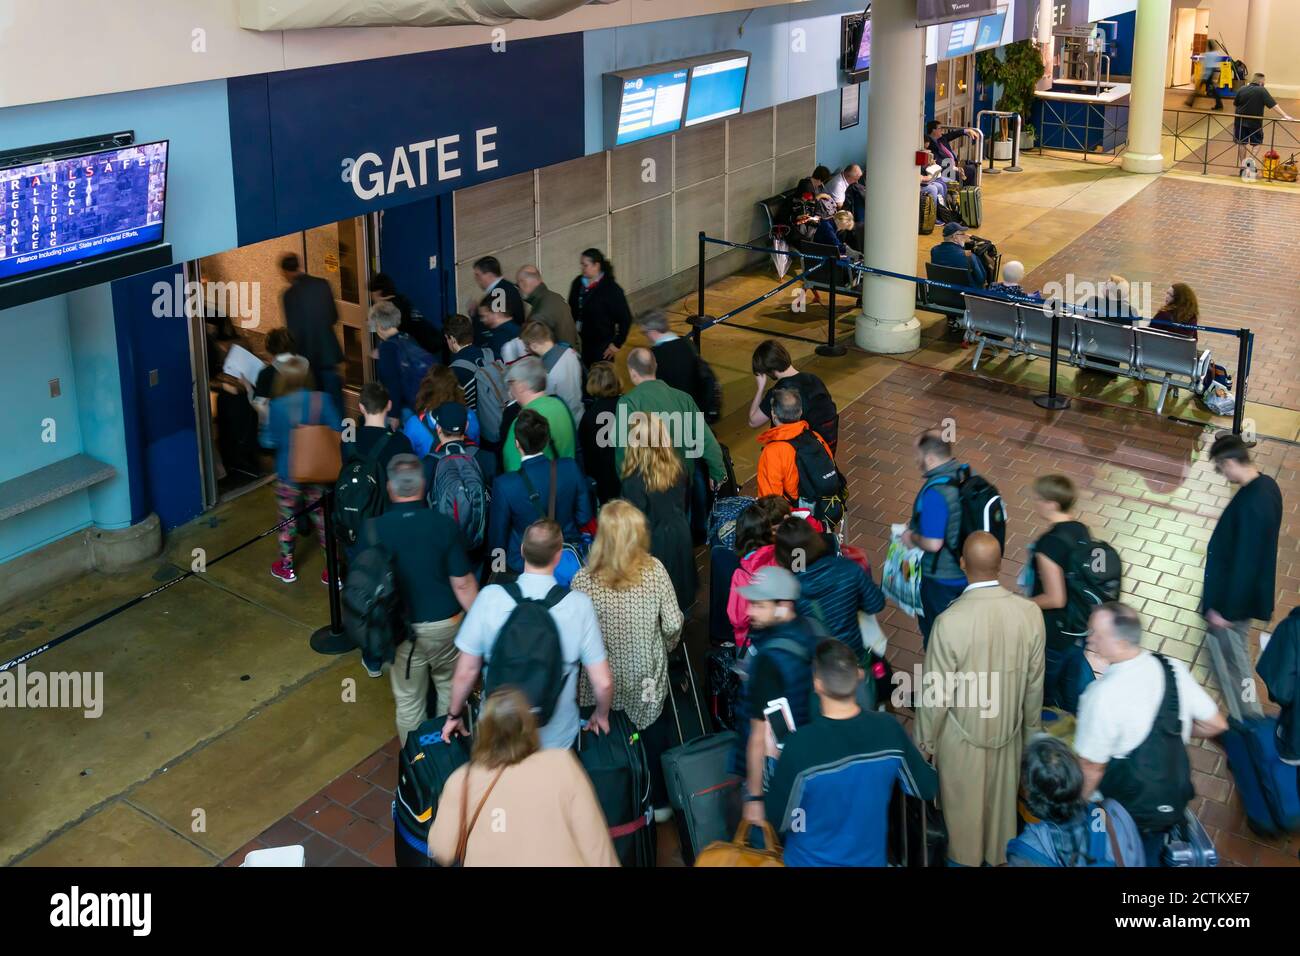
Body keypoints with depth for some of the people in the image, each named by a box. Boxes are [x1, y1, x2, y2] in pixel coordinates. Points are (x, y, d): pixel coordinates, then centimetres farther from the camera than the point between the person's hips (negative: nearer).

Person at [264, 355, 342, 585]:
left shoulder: (277, 406, -17)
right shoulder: (322, 400, -14)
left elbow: (270, 441, -9)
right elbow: (337, 434, -9)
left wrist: (263, 415, 4)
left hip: (289, 474, -2)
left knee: (287, 519, 17)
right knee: (322, 517, 15)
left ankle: (286, 567, 33)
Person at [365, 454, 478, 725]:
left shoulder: (373, 529, -13)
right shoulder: (445, 525, -15)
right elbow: (463, 584, -12)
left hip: (401, 628, 0)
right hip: (445, 624, 0)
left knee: (408, 701, 15)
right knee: (450, 690, 22)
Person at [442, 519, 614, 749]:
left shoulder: (490, 597, -15)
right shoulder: (579, 605, -16)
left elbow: (466, 672, -8)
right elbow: (603, 683, -12)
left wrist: (453, 715, 10)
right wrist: (602, 715, 9)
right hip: (558, 742, -1)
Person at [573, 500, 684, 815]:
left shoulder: (583, 581, -20)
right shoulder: (655, 570, -17)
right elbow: (673, 625, -11)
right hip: (648, 676, 1)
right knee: (656, 738, 24)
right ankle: (660, 802, 39)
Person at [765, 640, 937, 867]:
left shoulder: (800, 746, -28)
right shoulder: (888, 729, -18)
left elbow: (777, 822, -15)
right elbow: (927, 788, -2)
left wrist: (771, 759, -5)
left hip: (811, 862, -4)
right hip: (871, 860, 4)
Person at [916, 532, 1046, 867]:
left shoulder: (950, 621, -32)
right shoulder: (1030, 612, -20)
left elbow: (936, 691, -21)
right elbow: (1035, 681, -6)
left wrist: (926, 738, -4)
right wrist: (1032, 725, 11)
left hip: (961, 731, -3)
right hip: (1007, 726, 3)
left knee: (964, 799, 23)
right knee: (1002, 793, 27)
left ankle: (966, 857, 46)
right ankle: (999, 853, 49)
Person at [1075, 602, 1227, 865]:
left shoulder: (1103, 695, -30)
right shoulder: (1174, 668, -13)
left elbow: (1091, 769, -22)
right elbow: (1216, 724, 0)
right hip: (1174, 800, 6)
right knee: (1148, 860, 29)